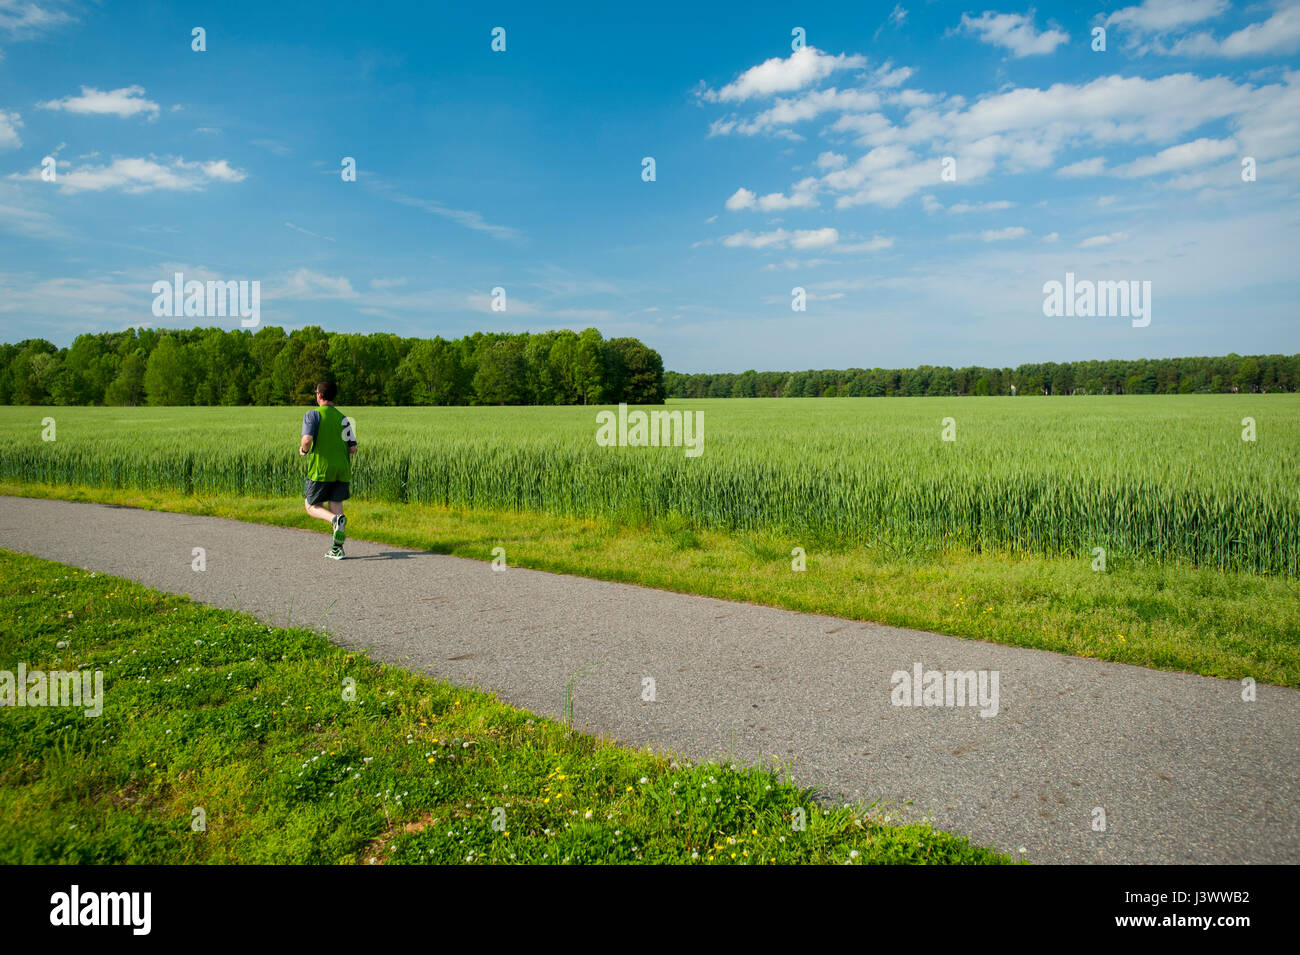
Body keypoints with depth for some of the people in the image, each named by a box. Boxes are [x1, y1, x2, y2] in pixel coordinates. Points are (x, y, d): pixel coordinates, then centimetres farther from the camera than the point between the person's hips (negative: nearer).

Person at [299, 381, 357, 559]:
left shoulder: (313, 414, -4)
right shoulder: (343, 419, 10)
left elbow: (307, 439, -18)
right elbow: (353, 448, 6)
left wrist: (303, 450, 2)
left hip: (321, 470, -4)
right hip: (342, 469, 4)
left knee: (312, 506, 11)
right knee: (336, 507, 8)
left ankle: (336, 519, -20)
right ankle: (337, 549, -1)